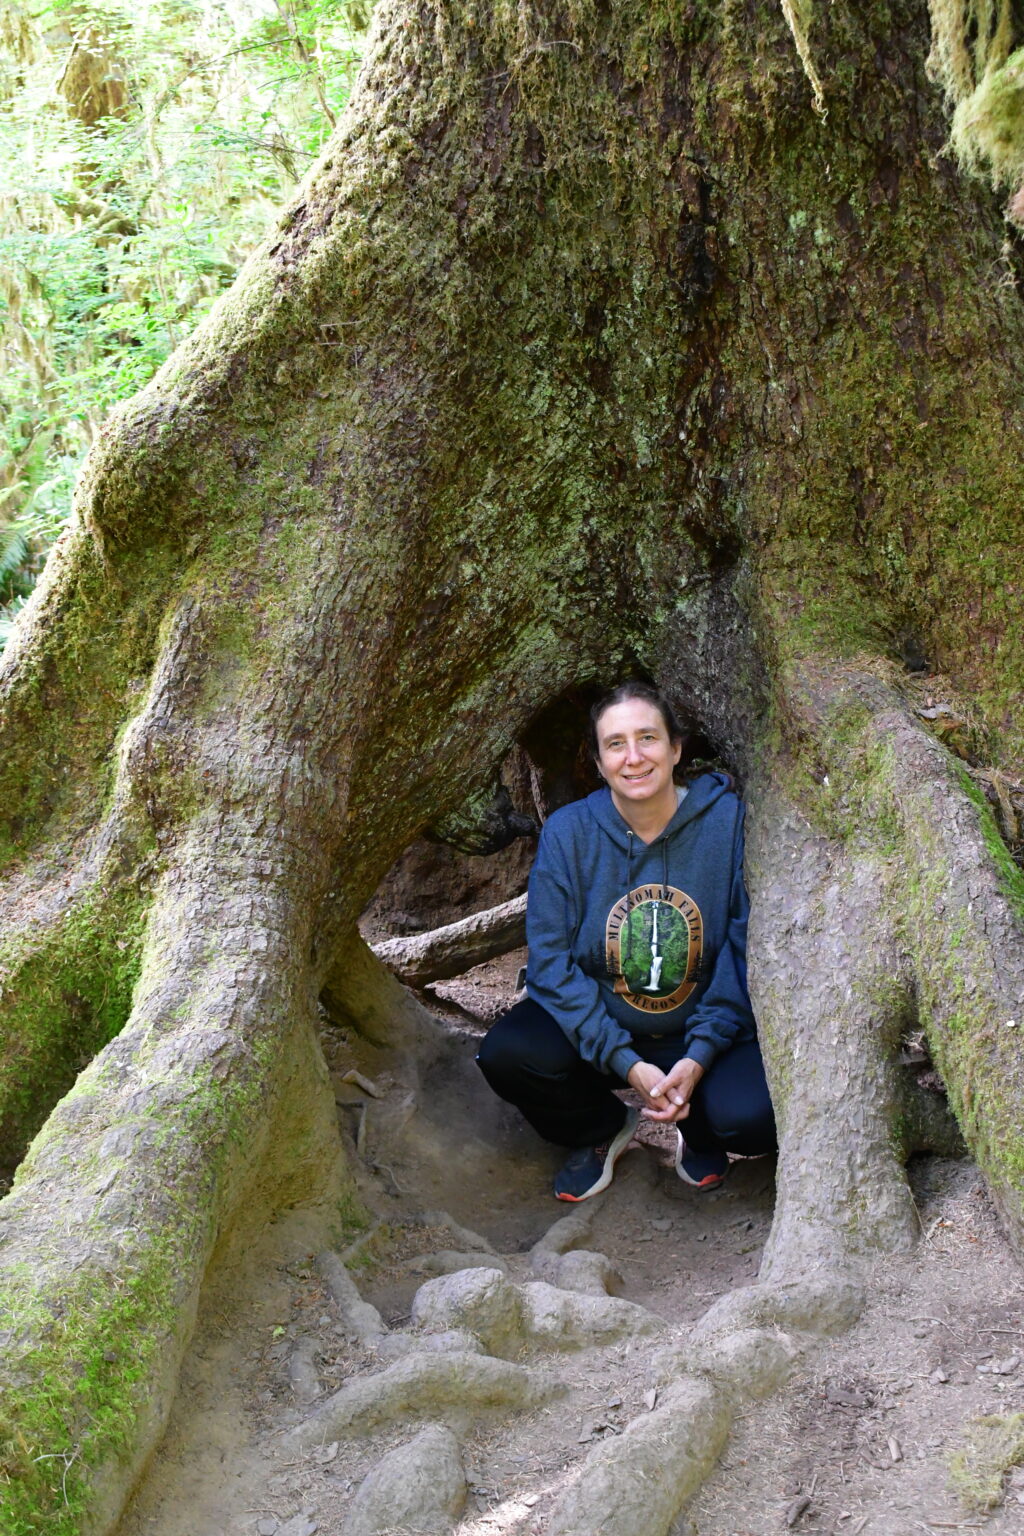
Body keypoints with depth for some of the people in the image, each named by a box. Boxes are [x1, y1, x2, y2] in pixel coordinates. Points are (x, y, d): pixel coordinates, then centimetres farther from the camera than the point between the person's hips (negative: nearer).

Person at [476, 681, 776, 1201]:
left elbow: (748, 950, -9)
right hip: (595, 1026, 1)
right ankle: (602, 1130, 7)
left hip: (702, 1033, -1)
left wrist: (700, 1056, -21)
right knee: (506, 1054, -27)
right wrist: (627, 1064, -23)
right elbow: (550, 959, -12)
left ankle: (698, 1134, 11)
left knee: (752, 1114, -30)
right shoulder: (567, 832, -10)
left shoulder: (729, 821, -12)